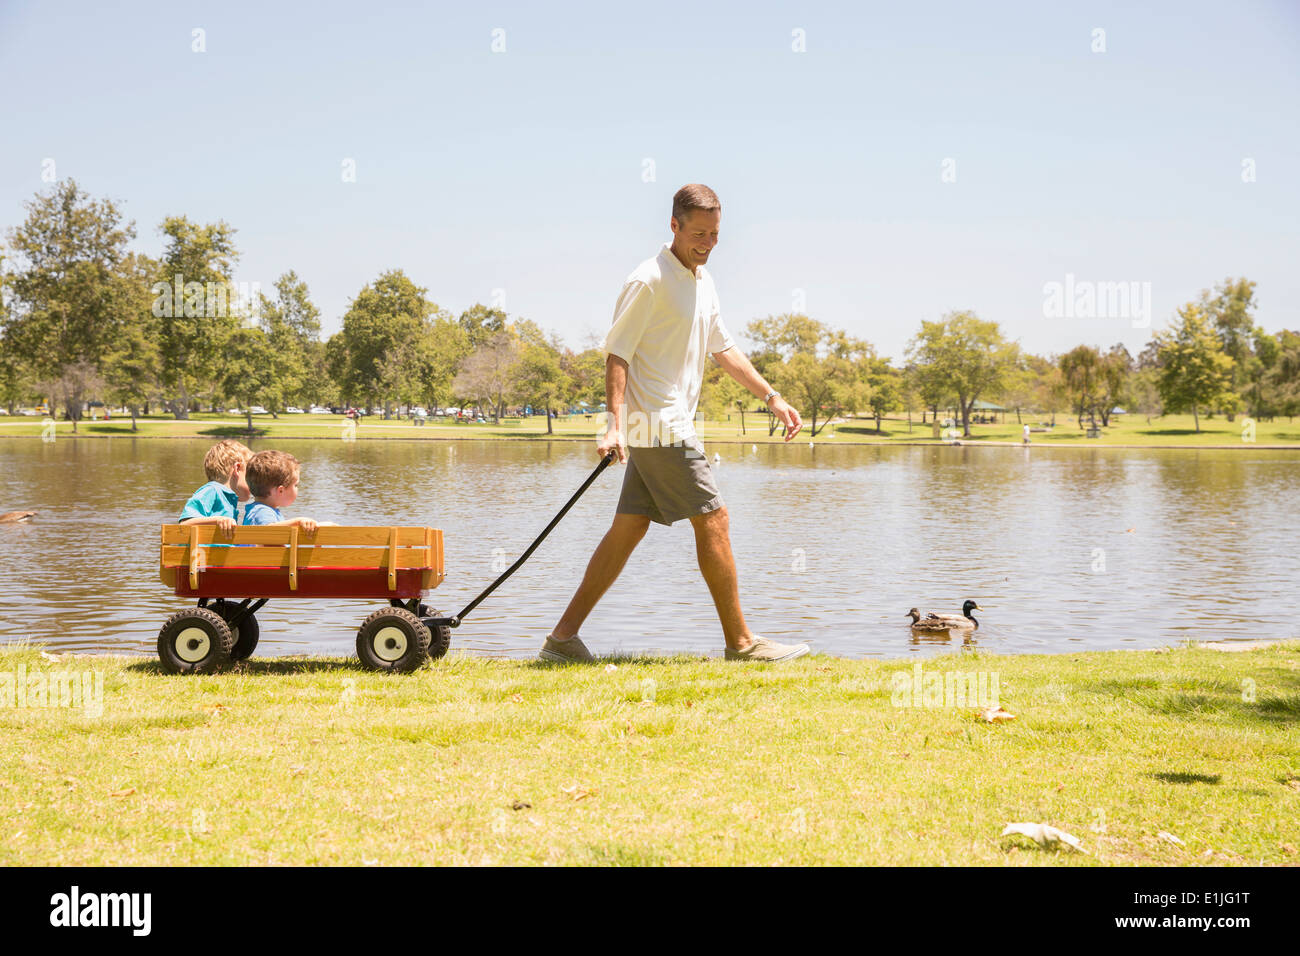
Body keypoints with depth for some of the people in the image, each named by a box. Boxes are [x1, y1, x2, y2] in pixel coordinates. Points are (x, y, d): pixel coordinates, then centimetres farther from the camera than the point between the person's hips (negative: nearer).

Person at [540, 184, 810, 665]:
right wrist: (614, 423, -24)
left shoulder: (703, 282, 17)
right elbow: (617, 353, -15)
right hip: (658, 426, -9)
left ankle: (564, 636, 9)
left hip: (670, 423, 9)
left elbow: (724, 349, 26)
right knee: (712, 520, -6)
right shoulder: (649, 280, -12)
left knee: (628, 529, 7)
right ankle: (740, 641, 2)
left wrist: (772, 397, 21)